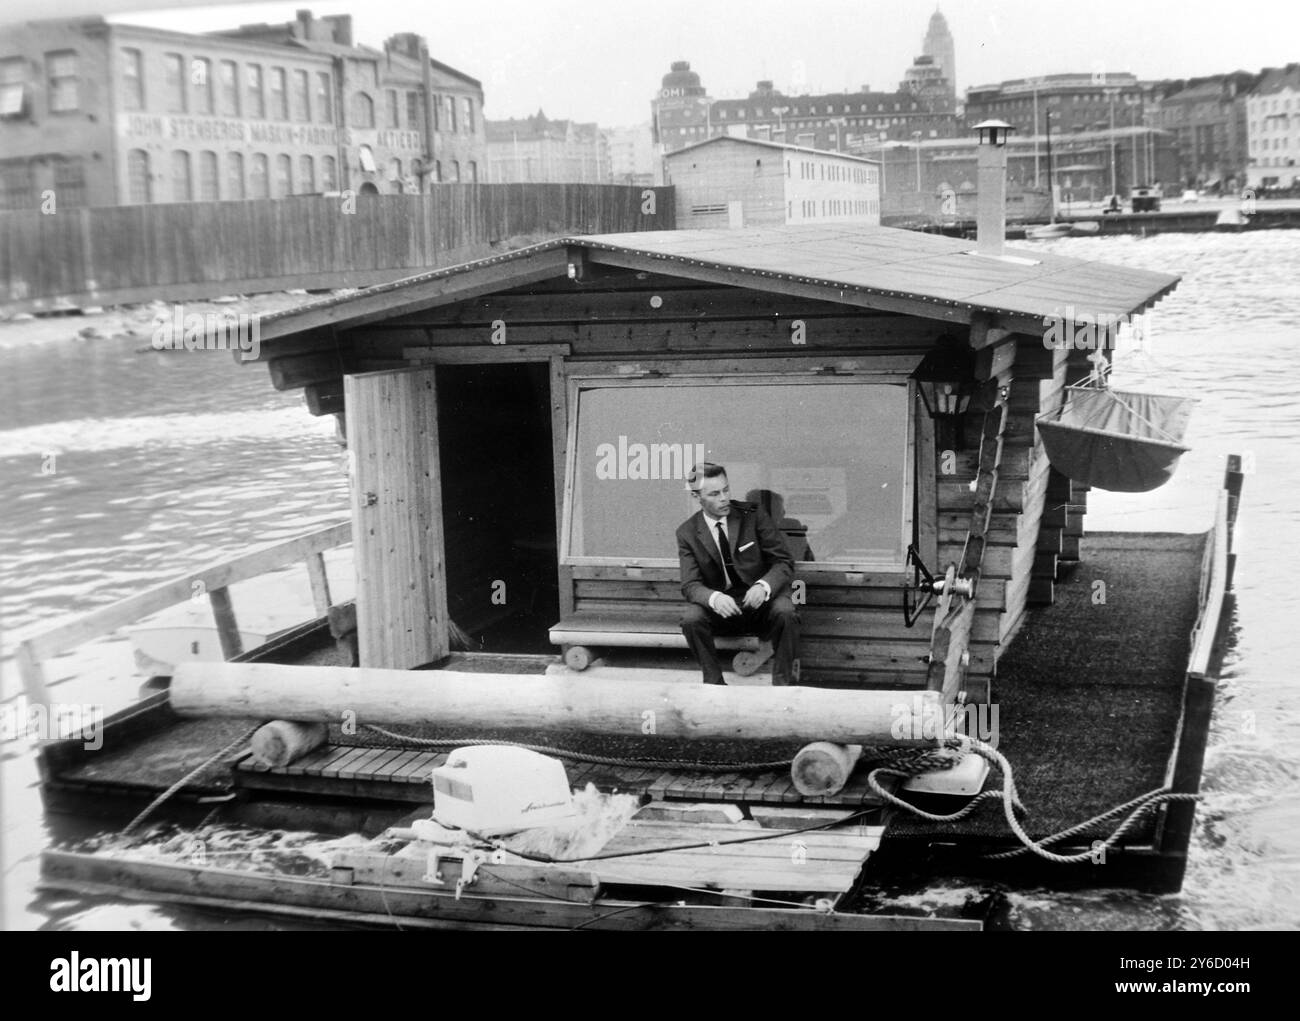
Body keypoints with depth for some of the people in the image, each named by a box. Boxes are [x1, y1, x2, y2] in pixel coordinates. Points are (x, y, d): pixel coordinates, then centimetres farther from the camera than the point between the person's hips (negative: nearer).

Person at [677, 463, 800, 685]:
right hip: (719, 608, 1)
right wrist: (714, 598, -31)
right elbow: (690, 585, -7)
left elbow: (784, 562, -4)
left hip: (760, 601, 0)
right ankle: (714, 682, -13)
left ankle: (783, 683, -17)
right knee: (691, 618, -30)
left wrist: (763, 586, -26)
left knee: (785, 612, -32)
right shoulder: (687, 533, -1)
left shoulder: (752, 515, -3)